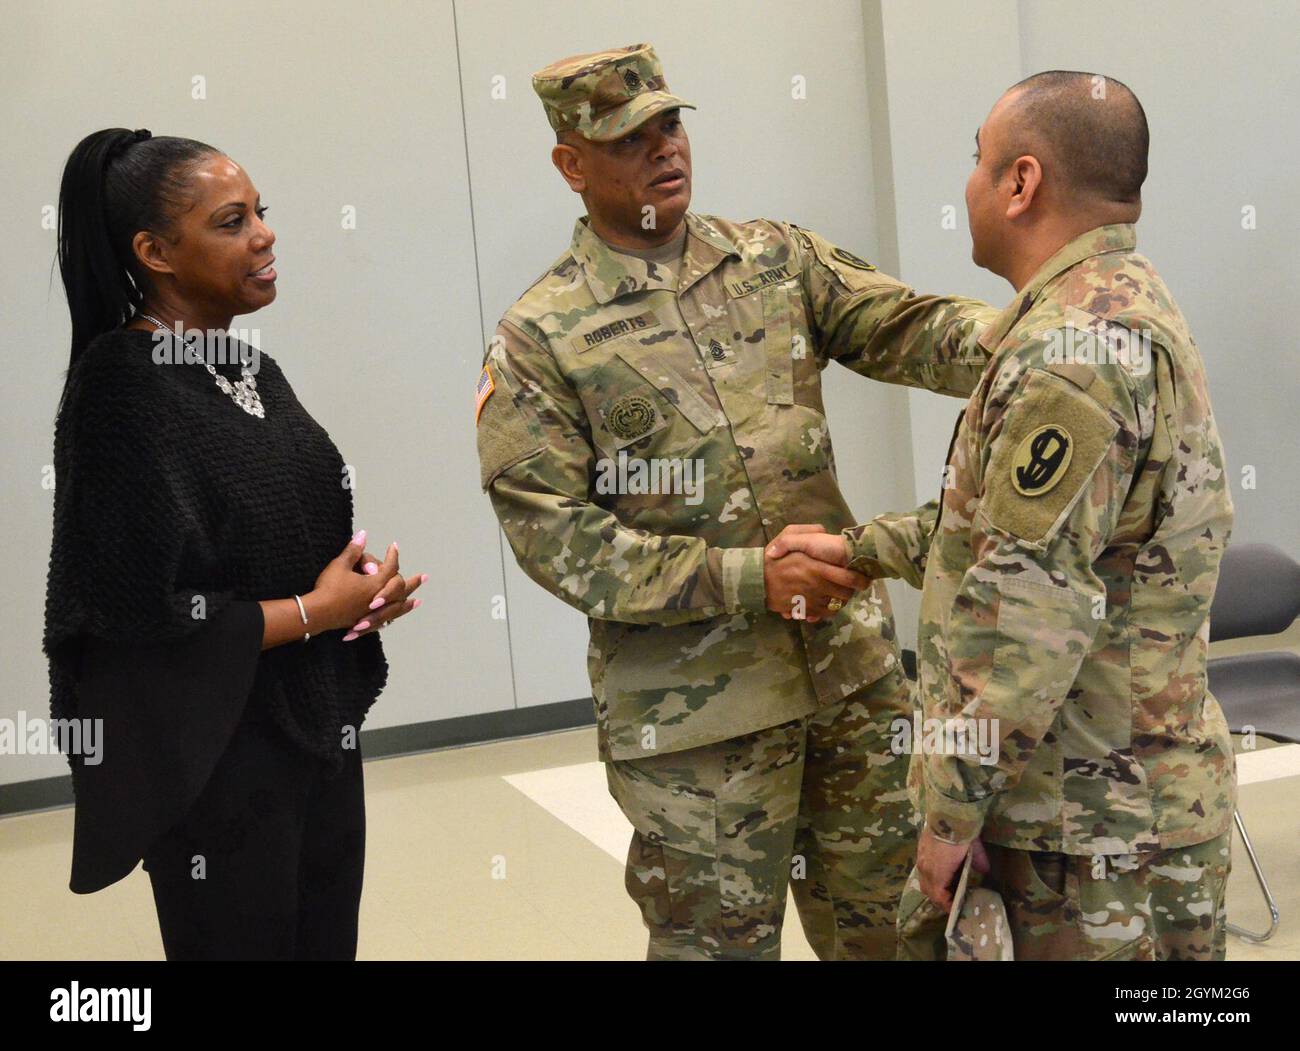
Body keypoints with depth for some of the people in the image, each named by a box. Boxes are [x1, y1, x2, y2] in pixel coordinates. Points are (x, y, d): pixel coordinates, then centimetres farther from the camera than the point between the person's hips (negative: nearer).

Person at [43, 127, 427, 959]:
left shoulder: (251, 368, 7)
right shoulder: (122, 393, -18)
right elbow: (139, 612, -22)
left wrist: (363, 580, -5)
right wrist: (315, 611, -14)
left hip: (319, 731, 8)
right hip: (212, 762, -7)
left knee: (329, 943, 18)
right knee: (247, 943, 9)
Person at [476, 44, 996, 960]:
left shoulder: (776, 260, 6)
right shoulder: (541, 341, -7)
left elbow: (910, 328, -4)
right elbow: (555, 538, -13)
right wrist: (748, 578, -19)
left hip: (854, 662, 4)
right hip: (695, 707, -4)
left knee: (890, 921, 19)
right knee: (722, 939, 11)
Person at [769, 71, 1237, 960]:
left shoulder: (1075, 351, -22)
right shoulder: (1122, 308, 12)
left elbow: (1031, 605, -26)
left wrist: (955, 809, -19)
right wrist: (859, 548, 21)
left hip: (1100, 819, -9)